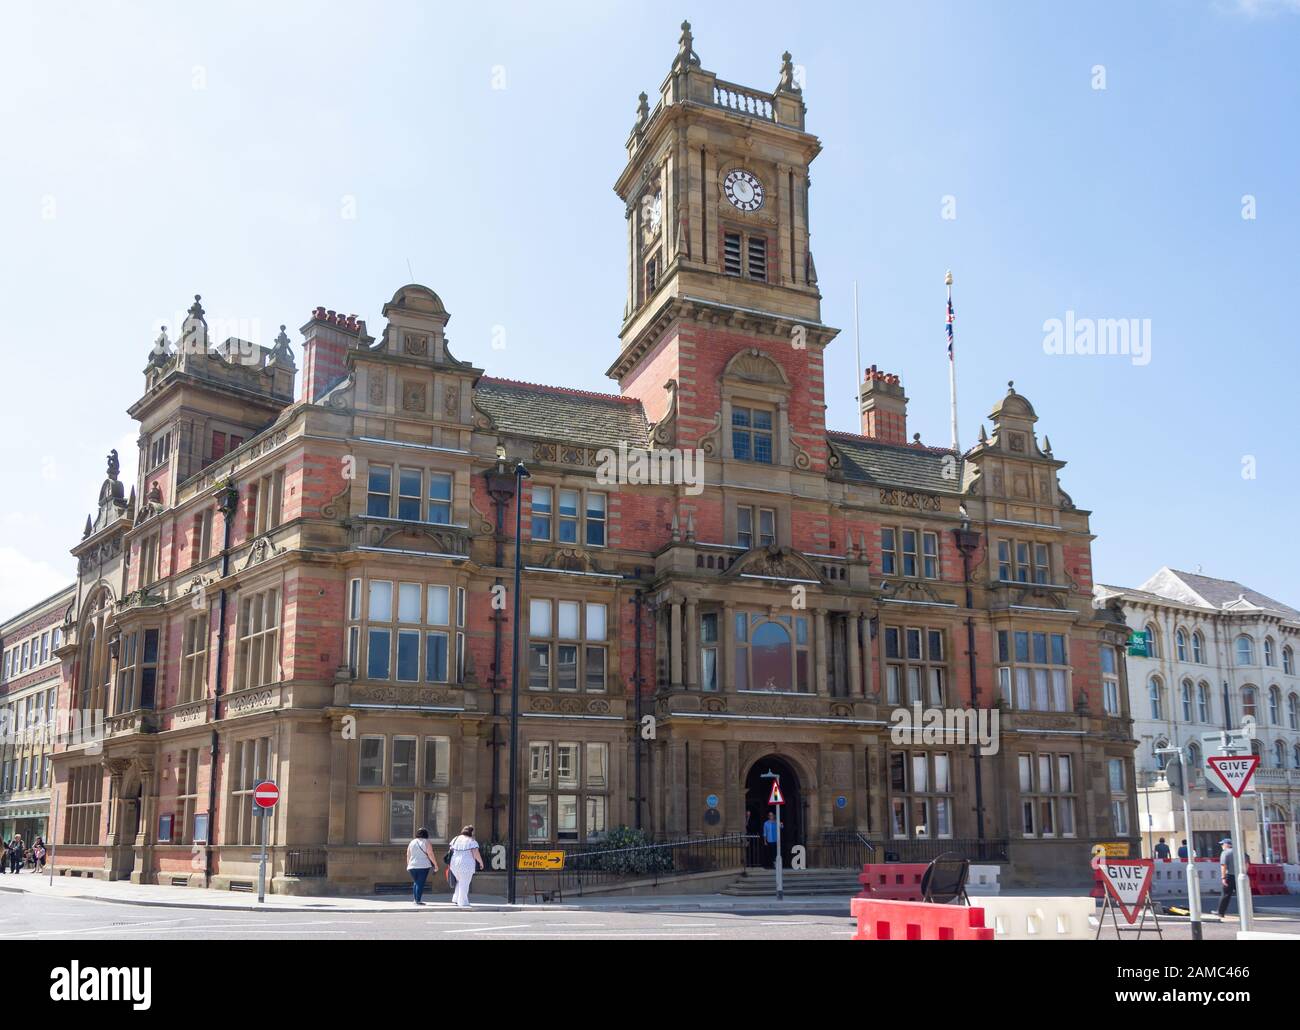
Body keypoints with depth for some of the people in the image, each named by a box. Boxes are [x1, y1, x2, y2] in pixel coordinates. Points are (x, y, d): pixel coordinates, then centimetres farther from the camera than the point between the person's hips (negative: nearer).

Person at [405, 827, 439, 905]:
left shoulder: (412, 842, 11)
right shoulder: (426, 842, -3)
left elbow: (408, 855, 13)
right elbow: (430, 854, -10)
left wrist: (408, 865, 23)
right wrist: (435, 864, -5)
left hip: (412, 866, 5)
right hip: (423, 866, -5)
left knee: (416, 882, 17)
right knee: (421, 883, -2)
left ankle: (415, 899, 15)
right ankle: (418, 900, -5)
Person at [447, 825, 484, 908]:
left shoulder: (455, 839, 10)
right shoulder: (472, 841, -7)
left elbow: (450, 851, 11)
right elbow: (476, 854, -12)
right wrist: (481, 862, 2)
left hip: (455, 864, 5)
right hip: (467, 864, -5)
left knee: (460, 882, 23)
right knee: (464, 884, 2)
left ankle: (456, 899, 21)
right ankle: (463, 903, 4)